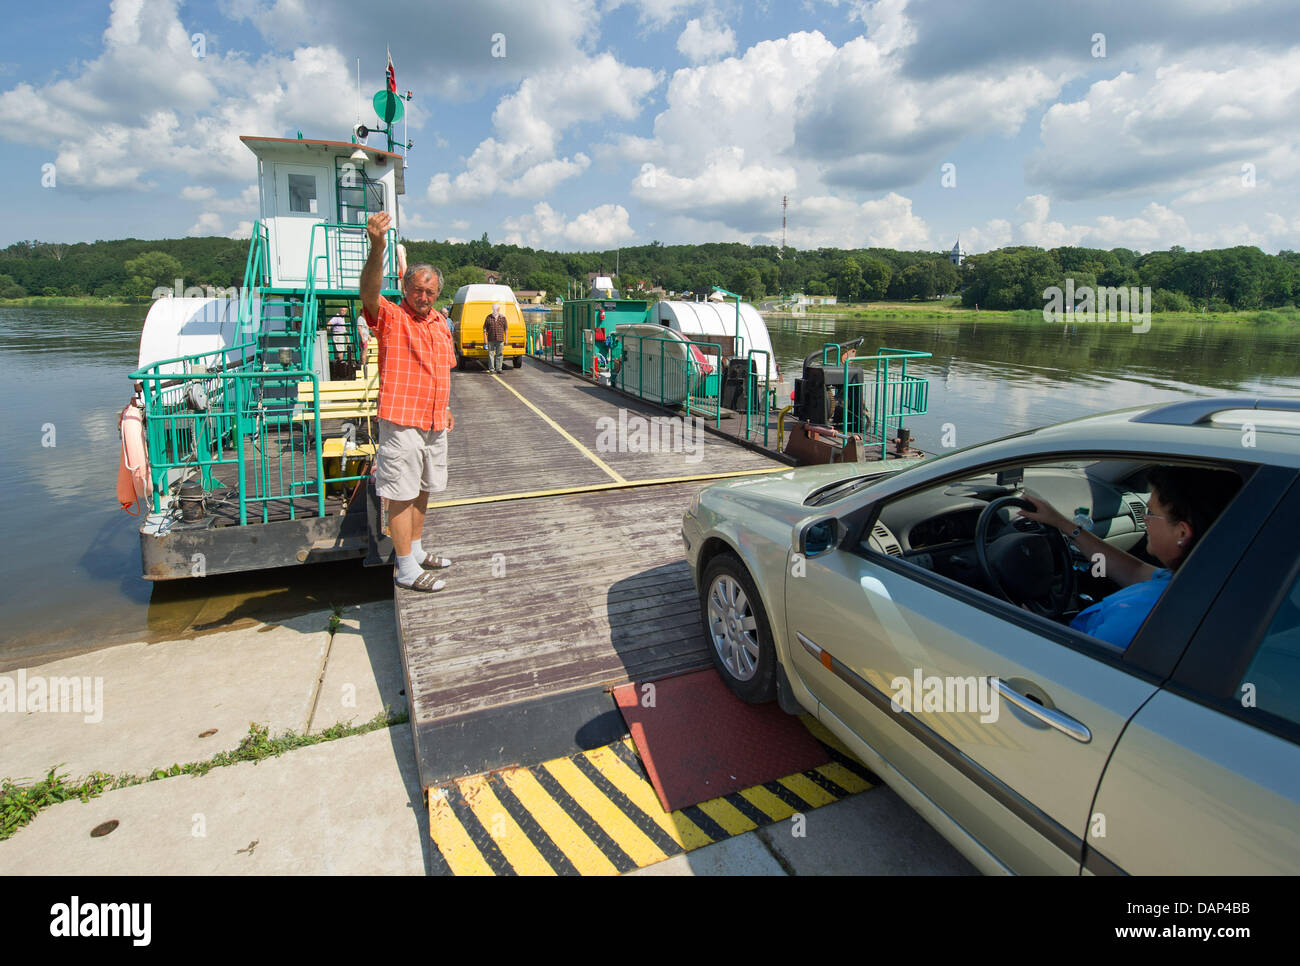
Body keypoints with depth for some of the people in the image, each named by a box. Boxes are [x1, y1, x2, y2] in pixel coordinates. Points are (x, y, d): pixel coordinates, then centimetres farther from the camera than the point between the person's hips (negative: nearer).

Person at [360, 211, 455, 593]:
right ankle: (406, 569, 8)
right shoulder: (390, 317, -7)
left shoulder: (440, 322, 14)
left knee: (422, 491, 18)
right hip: (402, 422, -7)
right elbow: (369, 292, -29)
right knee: (402, 497, -1)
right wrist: (377, 247, -44)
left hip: (434, 423, 7)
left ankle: (416, 550, 33)